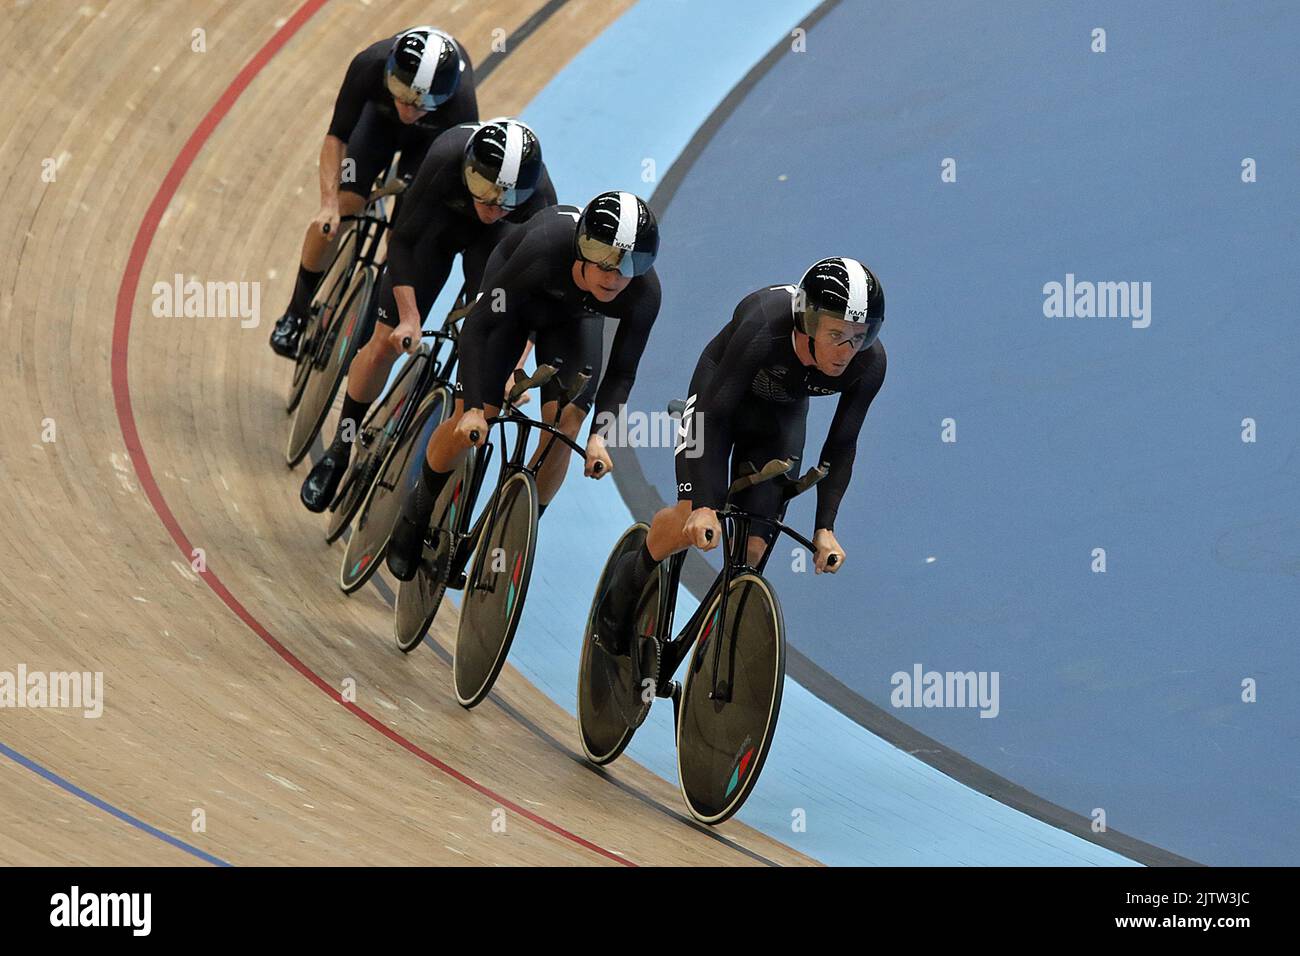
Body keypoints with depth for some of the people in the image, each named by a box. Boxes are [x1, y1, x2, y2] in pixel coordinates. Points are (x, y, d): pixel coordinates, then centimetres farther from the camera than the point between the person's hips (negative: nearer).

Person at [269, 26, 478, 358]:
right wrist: (329, 203, -39)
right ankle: (296, 314, 7)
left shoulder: (460, 108, -43)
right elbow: (336, 137, -26)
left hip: (433, 138, -1)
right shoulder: (369, 66, -41)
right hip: (379, 116, 1)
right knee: (342, 210, -11)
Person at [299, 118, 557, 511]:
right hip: (437, 225, -1)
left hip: (495, 241, 1)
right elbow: (403, 240, -29)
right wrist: (409, 319, -34)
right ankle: (338, 453, 16)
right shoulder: (447, 158, -42)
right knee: (385, 343, -3)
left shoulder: (539, 198, -39)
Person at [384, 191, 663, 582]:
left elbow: (621, 372, -19)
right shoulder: (546, 247, -44)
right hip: (515, 299, -2)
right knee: (470, 419, -12)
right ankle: (418, 514, 17)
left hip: (574, 316, 2)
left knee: (565, 421, -17)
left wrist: (599, 436, -33)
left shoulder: (644, 293, -34)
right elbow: (479, 325, -35)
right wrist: (474, 409, -40)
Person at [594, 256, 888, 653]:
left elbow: (840, 447, -15)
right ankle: (632, 575, 11)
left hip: (782, 416, 3)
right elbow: (715, 411, -35)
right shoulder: (765, 327, -41)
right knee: (694, 522, -21)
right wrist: (704, 507, -41)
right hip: (719, 393, -3)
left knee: (752, 550, -8)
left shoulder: (869, 363, -29)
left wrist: (825, 527, -21)